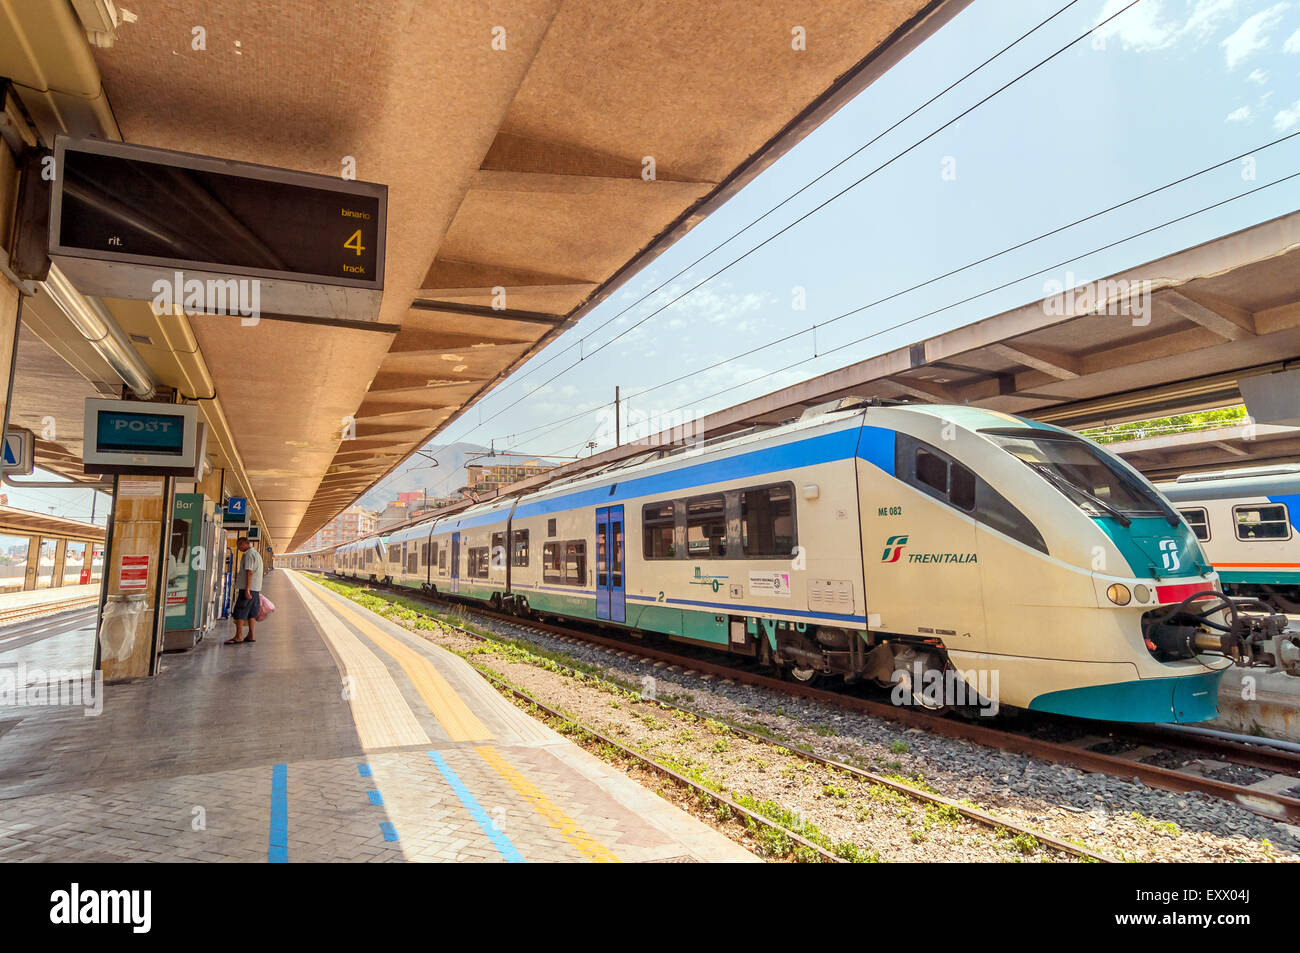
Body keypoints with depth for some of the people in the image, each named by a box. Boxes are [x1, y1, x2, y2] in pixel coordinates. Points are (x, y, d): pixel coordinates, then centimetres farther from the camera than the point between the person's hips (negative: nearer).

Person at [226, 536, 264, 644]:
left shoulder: (249, 554, -12)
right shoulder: (256, 554, 19)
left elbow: (250, 572, -20)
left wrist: (247, 589, -23)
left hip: (248, 588, -10)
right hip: (256, 588, 10)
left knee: (239, 612, -5)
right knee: (251, 613, 10)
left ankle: (238, 636, -5)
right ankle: (250, 636, 12)